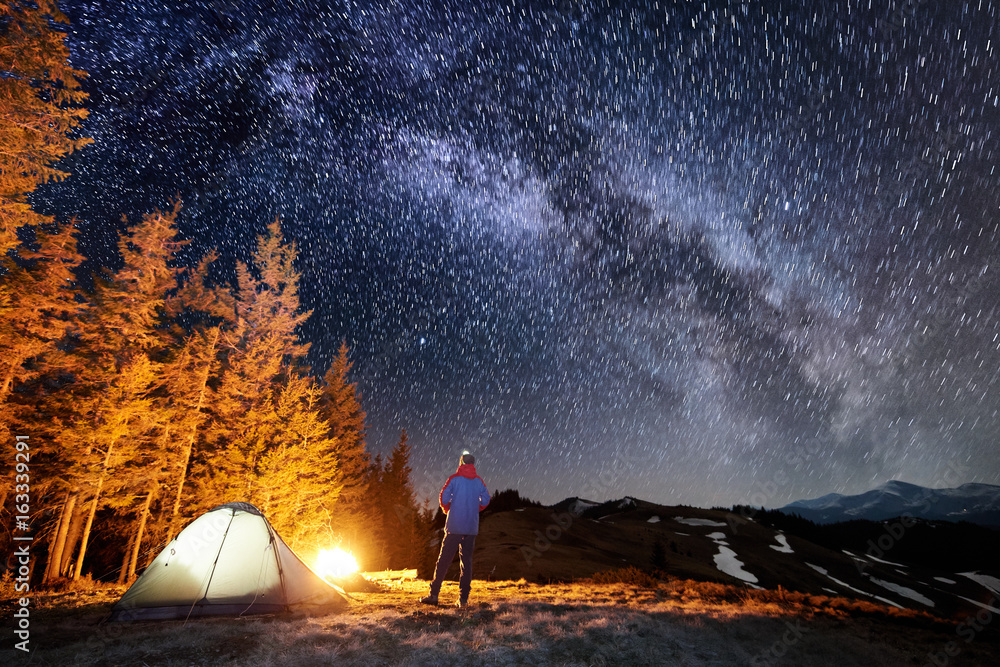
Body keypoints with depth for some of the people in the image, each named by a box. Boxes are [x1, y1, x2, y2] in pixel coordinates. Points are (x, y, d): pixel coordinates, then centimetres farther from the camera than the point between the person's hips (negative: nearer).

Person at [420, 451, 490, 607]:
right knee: (466, 561, 7)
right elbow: (485, 500, 5)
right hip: (472, 527, 3)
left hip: (454, 526, -2)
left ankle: (434, 594, 2)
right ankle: (463, 598, 4)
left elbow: (443, 498, -6)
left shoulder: (454, 479, -2)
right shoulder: (479, 481, 7)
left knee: (444, 560, 3)